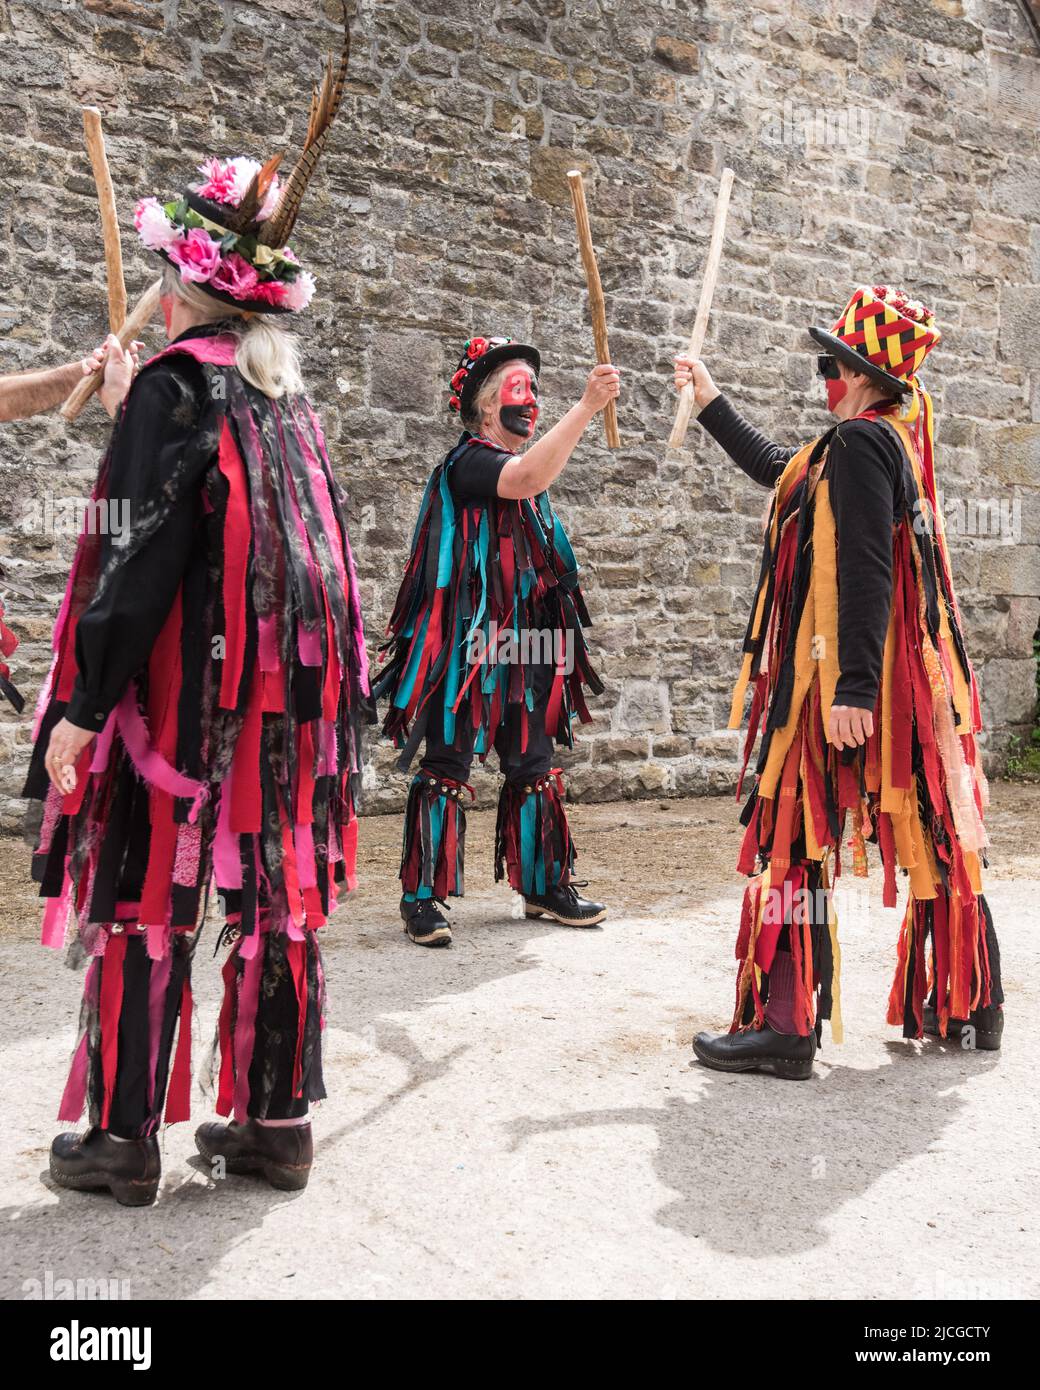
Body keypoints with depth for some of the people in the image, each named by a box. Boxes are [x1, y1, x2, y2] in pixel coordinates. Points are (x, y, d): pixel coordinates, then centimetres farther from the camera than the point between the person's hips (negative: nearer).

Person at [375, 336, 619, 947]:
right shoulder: (467, 462, -9)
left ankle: (545, 886, 22)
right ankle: (424, 897, 6)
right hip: (470, 642, -8)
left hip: (525, 644, 8)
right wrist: (587, 407, -30)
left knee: (535, 766, 12)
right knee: (447, 766, -3)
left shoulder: (521, 462, 18)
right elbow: (526, 480, -31)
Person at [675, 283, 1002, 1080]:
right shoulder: (894, 440, 18)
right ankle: (971, 1008, 24)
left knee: (795, 841, -4)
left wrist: (851, 686, -27)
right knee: (934, 835, 13)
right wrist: (712, 403, 38)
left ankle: (784, 1027, 1)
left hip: (843, 686, -10)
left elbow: (866, 572, -23)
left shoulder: (859, 443, -13)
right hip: (911, 682, 10)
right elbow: (778, 470, 31)